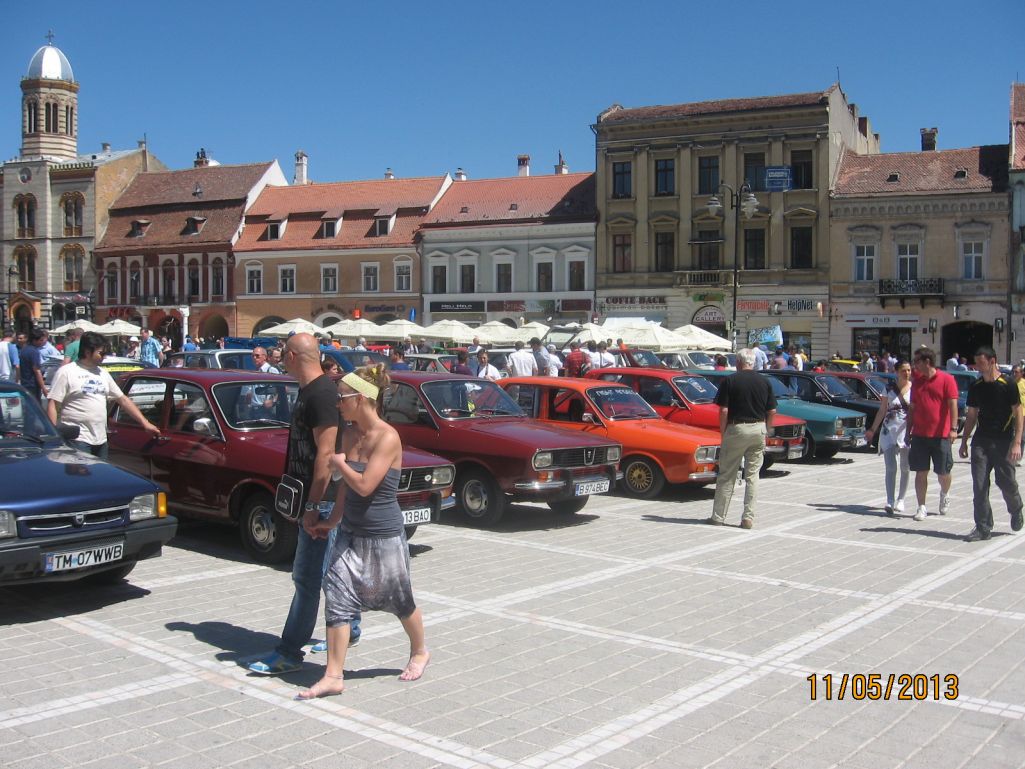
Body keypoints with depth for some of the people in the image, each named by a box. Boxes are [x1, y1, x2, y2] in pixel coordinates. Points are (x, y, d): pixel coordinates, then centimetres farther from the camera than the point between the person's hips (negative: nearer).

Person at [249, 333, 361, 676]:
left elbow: (325, 454, -22)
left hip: (322, 498, -10)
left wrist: (312, 506, -22)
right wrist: (306, 502, 21)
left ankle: (289, 653, 1)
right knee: (335, 571, 19)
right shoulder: (309, 391, 13)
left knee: (307, 577, -4)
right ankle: (349, 630, 31)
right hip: (312, 495, 10)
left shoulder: (320, 394, -19)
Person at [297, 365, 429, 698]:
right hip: (351, 533, 6)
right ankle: (333, 676, 7)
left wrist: (339, 462, -12)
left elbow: (364, 485, -26)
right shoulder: (350, 434, 3)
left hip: (384, 537, -6)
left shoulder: (387, 437, -20)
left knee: (399, 601, 12)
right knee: (337, 600, 0)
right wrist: (333, 520, 14)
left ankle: (420, 651, 38)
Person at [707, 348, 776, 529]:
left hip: (736, 428, -3)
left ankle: (718, 517, 10)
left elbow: (724, 411, -9)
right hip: (758, 428, 3)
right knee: (752, 475, 9)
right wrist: (766, 432, 14)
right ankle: (748, 518, 7)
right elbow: (772, 411, 4)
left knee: (726, 475, 5)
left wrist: (723, 433, 0)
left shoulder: (730, 380, -5)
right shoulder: (764, 382, 5)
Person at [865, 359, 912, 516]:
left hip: (907, 431, 0)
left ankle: (900, 500, 21)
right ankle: (890, 502, -12)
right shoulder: (889, 388, 4)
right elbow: (882, 411, 10)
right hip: (889, 431, 0)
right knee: (891, 468, -7)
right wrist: (872, 430, 7)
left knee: (906, 468, 8)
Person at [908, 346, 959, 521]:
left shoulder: (947, 379, -5)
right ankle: (922, 507, 6)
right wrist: (908, 431, 13)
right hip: (919, 434, 4)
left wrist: (953, 428, -20)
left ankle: (944, 496, 35)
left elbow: (953, 405, -10)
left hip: (941, 435, -4)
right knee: (921, 472, 1)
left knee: (943, 473, 6)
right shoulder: (916, 381, 10)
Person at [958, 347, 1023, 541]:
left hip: (1003, 441, -4)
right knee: (979, 485, -2)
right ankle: (983, 527, 4)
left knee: (1006, 482, 2)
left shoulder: (1008, 385, -6)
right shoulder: (976, 387, 7)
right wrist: (964, 442, 13)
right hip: (981, 441, 4)